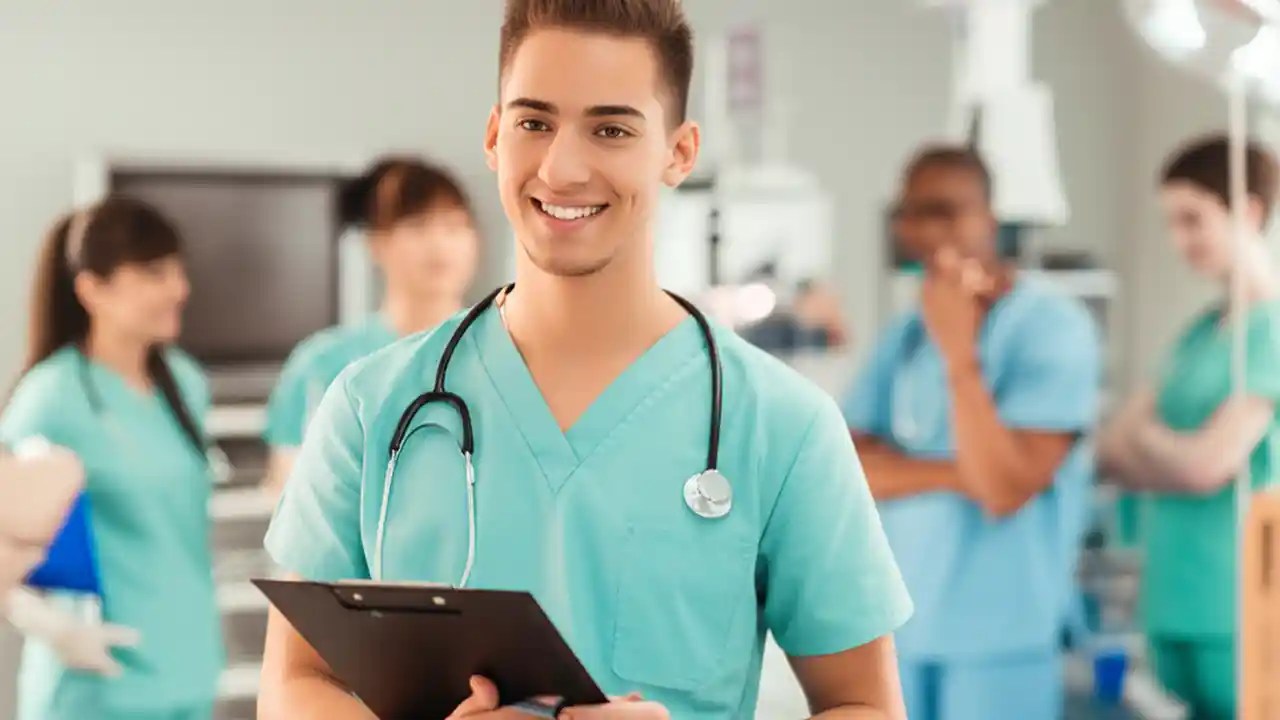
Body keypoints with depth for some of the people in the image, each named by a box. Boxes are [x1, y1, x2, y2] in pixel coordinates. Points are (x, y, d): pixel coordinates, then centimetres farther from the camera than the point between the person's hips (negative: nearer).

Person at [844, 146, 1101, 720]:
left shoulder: (1053, 326, -9)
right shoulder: (904, 335, 11)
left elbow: (1005, 487, -17)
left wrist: (959, 351, -21)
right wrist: (956, 473, -12)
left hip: (1001, 631, -6)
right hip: (897, 624, 6)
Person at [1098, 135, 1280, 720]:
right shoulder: (1199, 332, 14)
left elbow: (1207, 464, -17)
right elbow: (1116, 455, 11)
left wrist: (1141, 432, 2)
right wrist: (1170, 455, -8)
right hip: (1173, 609, 8)